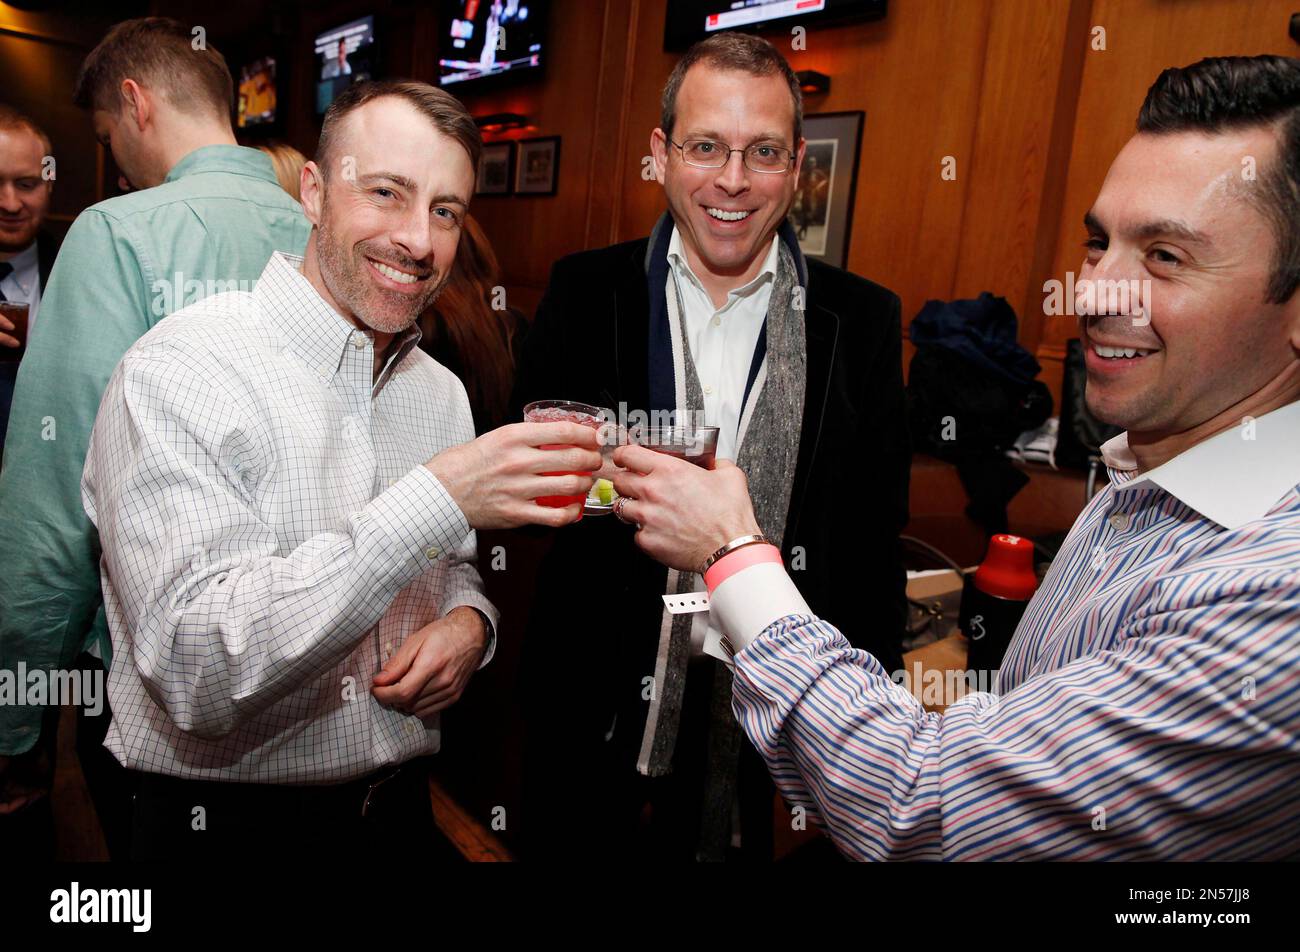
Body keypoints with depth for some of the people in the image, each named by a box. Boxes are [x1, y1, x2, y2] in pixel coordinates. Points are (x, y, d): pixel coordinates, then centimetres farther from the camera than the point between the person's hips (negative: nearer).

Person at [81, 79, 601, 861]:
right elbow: (197, 676, -26)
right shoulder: (179, 371, -18)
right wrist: (434, 499, -33)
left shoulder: (441, 392, 2)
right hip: (227, 824, -5)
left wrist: (469, 622, -10)